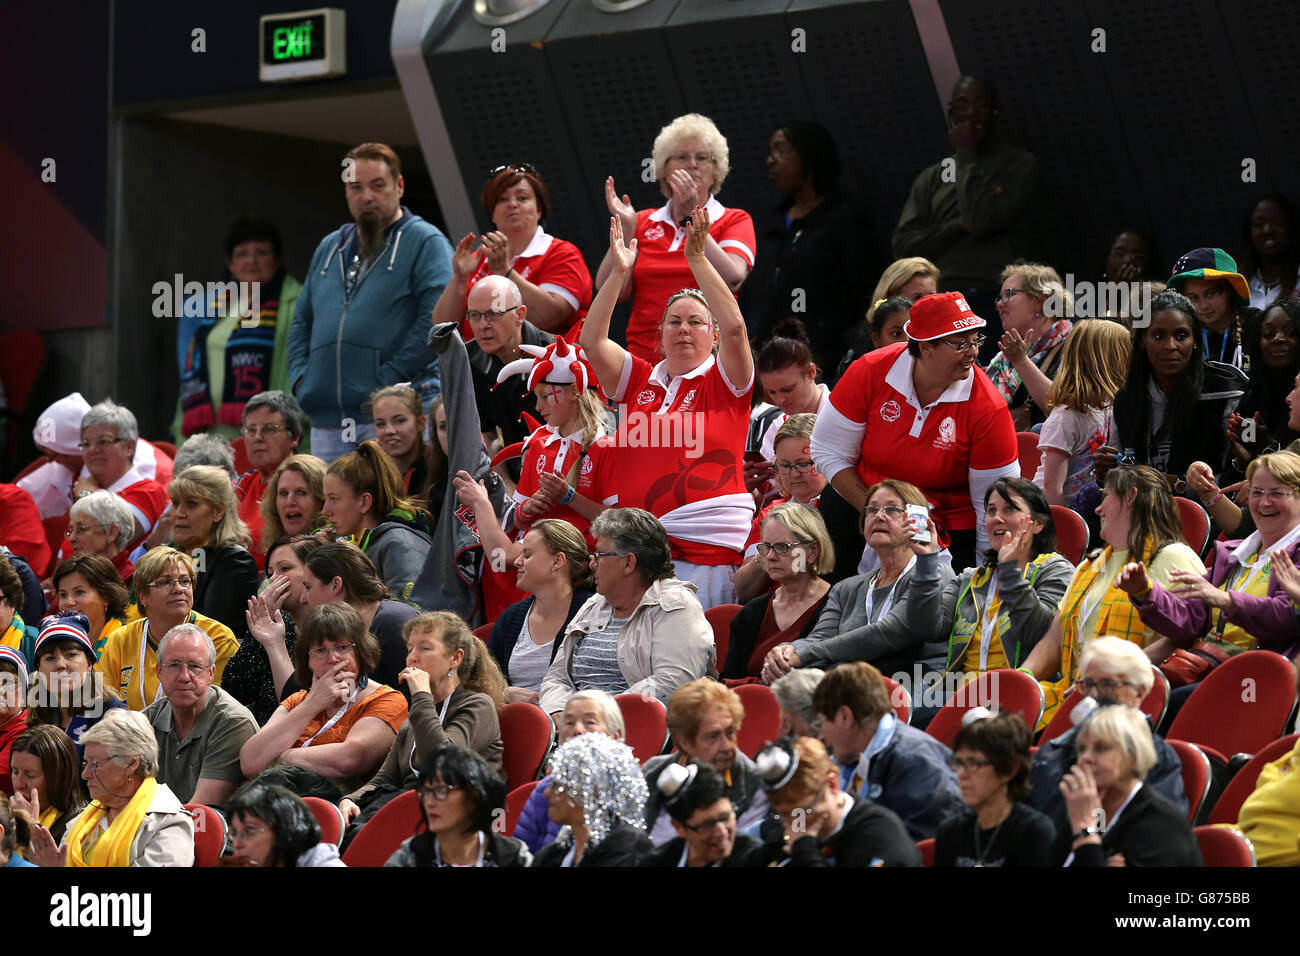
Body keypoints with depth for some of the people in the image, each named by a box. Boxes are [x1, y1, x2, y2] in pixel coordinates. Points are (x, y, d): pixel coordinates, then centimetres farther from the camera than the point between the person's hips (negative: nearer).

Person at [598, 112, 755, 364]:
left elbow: (731, 280, -10)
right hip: (644, 358, 2)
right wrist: (624, 229, -2)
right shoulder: (643, 222, 18)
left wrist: (692, 219, -11)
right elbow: (610, 292, 7)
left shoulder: (735, 221, 10)